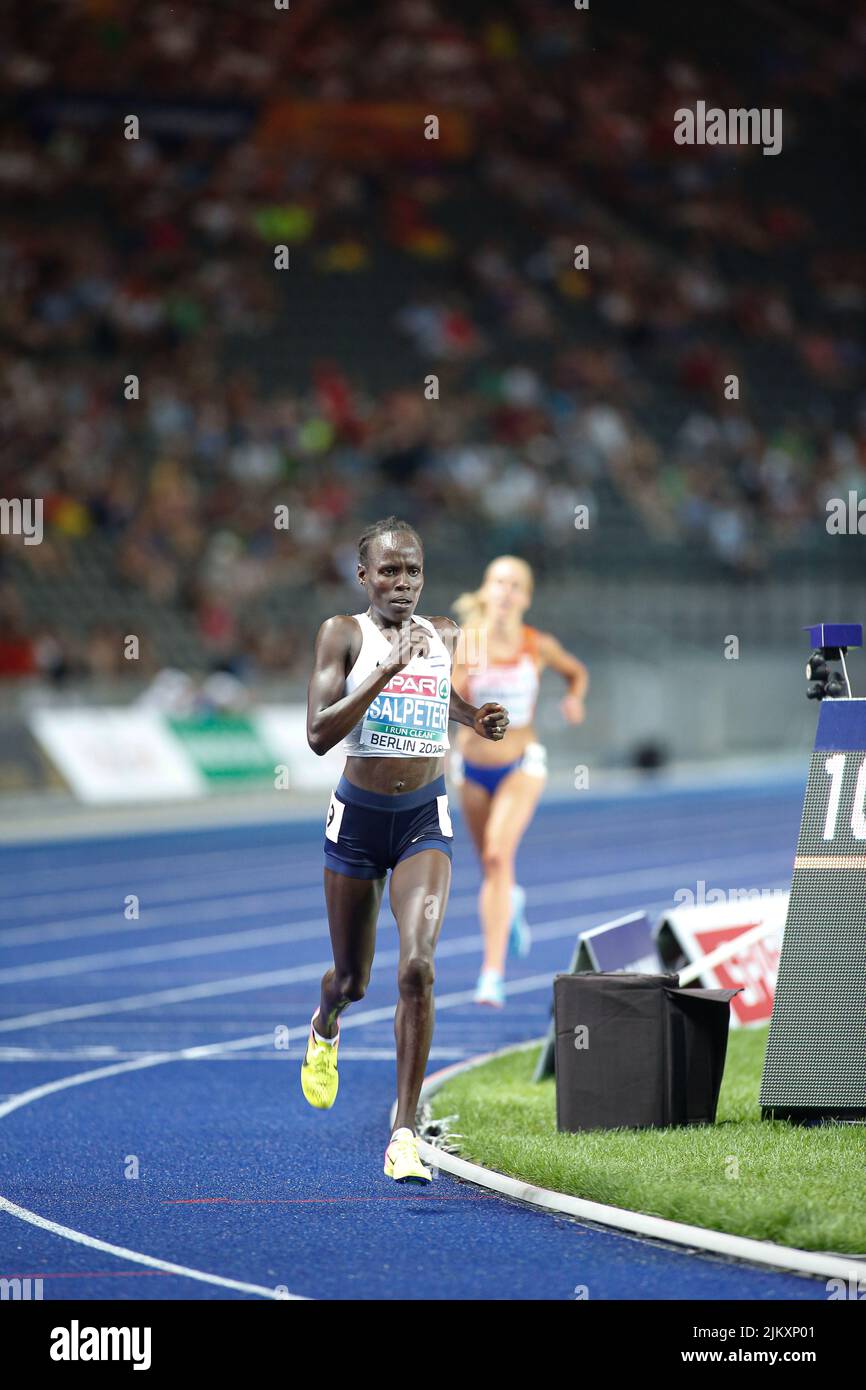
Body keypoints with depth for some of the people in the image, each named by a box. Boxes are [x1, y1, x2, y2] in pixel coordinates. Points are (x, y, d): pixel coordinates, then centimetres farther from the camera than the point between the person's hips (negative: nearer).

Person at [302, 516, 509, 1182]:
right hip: (358, 815, -1)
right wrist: (387, 670, -25)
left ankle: (405, 1133, -14)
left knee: (417, 966, -18)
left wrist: (480, 720, 2)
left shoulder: (446, 635, 4)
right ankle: (325, 1027, 54)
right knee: (353, 980, 13)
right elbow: (319, 734, -17)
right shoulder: (344, 632, -7)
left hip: (426, 816, 1)